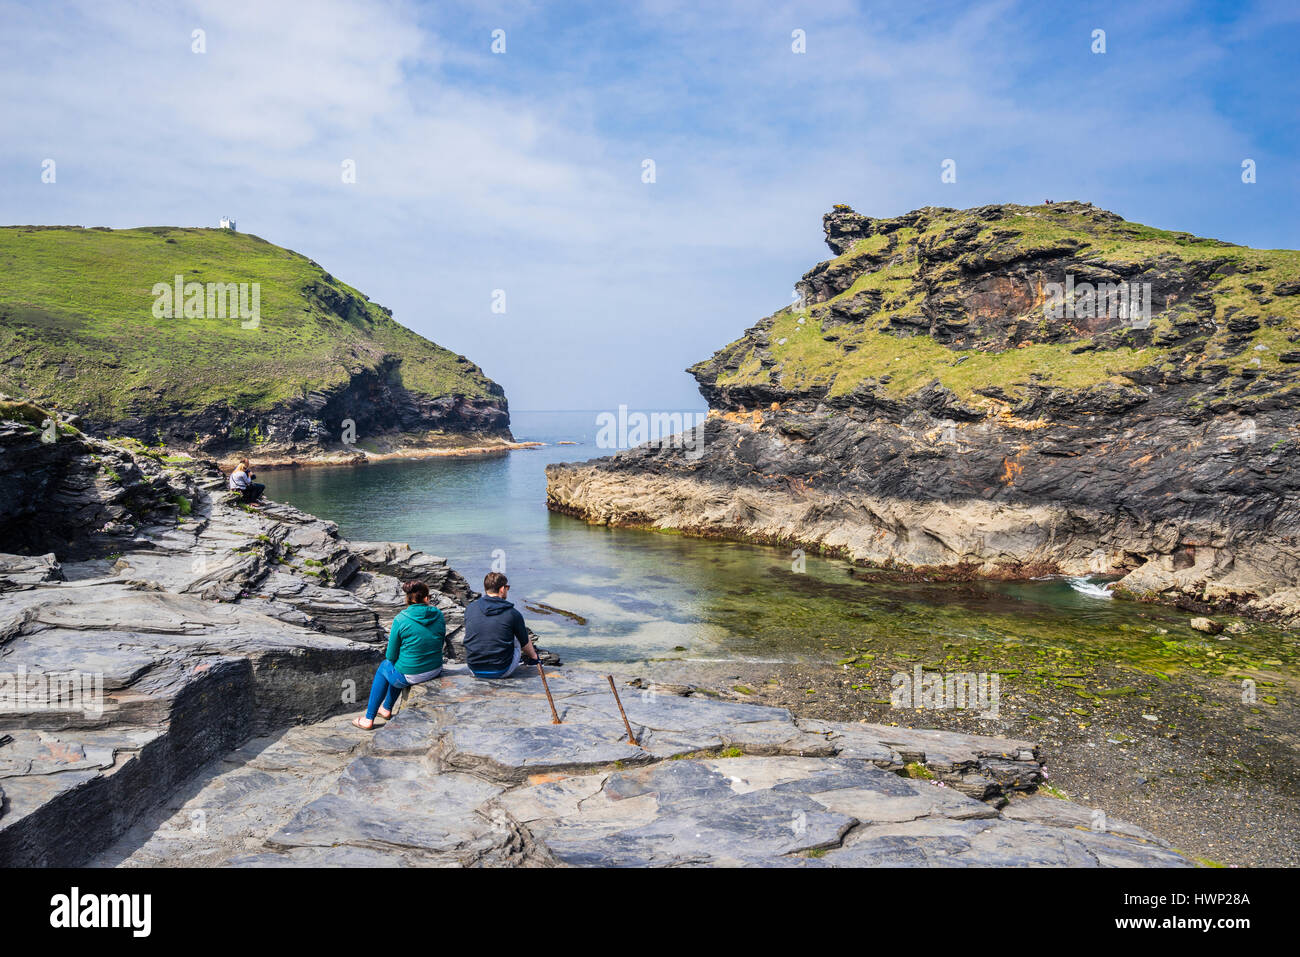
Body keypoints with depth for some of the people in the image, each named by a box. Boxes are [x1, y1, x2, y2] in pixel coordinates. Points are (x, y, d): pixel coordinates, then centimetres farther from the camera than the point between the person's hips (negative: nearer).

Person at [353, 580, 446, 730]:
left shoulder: (401, 619, -15)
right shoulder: (438, 615, -5)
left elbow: (391, 655, -7)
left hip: (409, 675, -4)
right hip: (435, 671, 5)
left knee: (384, 666, 29)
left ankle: (369, 719, 35)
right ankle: (386, 709, 51)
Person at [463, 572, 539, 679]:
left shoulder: (470, 608, -2)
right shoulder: (512, 613, -11)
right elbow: (524, 643, 4)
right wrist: (534, 657, 27)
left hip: (474, 670, 4)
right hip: (501, 672, -4)